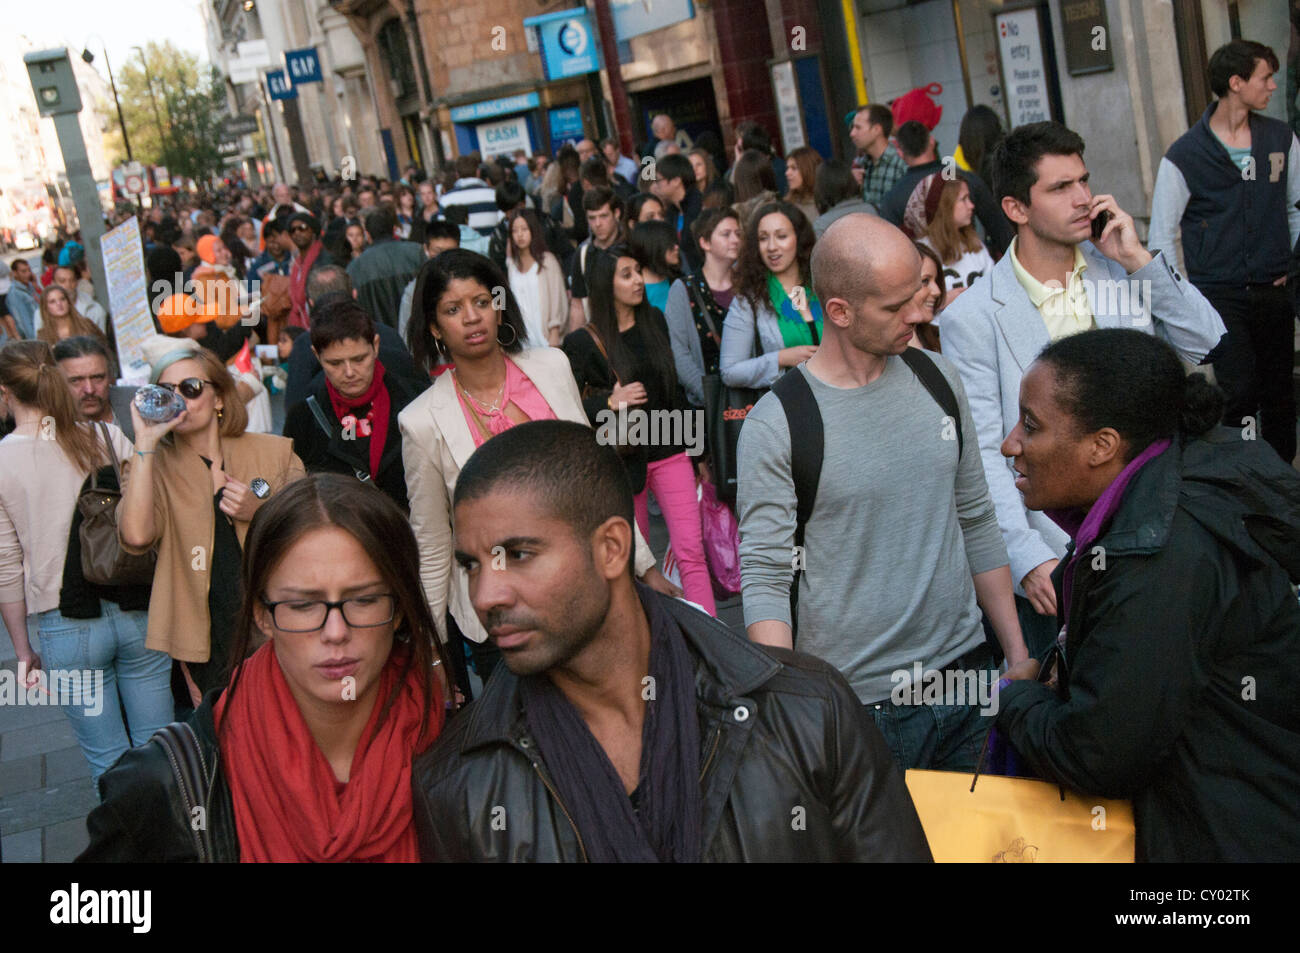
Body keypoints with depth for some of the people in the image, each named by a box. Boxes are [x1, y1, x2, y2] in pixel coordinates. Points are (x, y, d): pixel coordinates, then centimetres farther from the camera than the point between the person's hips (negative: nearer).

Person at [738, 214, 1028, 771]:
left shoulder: (939, 380, 4)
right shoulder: (776, 424, -13)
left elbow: (977, 522, 12)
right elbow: (764, 578, -14)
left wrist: (1018, 656, 12)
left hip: (965, 673, 5)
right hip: (859, 705, -5)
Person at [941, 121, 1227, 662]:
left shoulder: (1122, 269, 4)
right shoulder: (972, 317, -10)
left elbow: (1209, 347, -1)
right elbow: (981, 453, -13)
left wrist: (1141, 261, -9)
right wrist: (1028, 558, -22)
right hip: (1052, 565, -4)